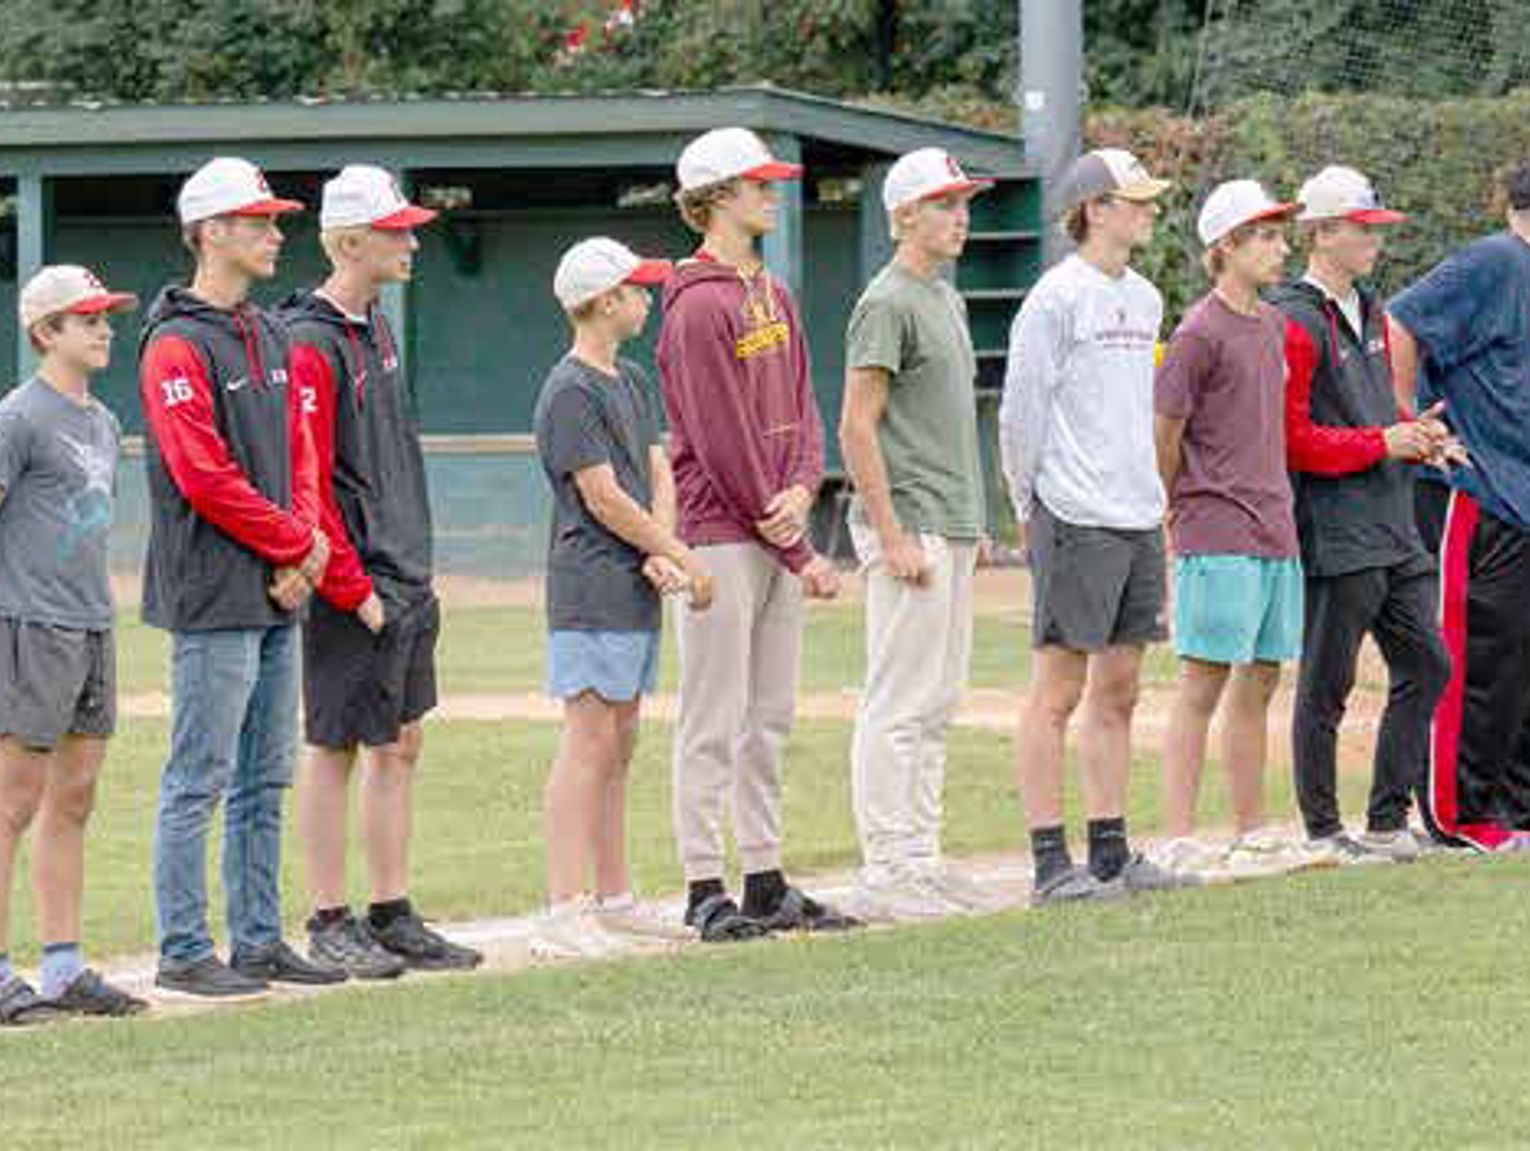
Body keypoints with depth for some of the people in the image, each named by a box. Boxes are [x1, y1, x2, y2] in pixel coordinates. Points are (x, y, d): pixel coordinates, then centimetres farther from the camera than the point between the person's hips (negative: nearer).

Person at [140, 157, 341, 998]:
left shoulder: (270, 338, 16)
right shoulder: (178, 346, -11)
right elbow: (204, 477, -17)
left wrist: (301, 556, -1)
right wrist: (296, 543, -10)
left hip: (279, 596, 9)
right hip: (213, 598, -9)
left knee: (264, 780, 12)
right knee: (199, 780, -6)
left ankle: (258, 940, 18)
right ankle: (184, 953, -2)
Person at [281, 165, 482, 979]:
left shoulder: (376, 329, 15)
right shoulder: (310, 345, -15)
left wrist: (414, 575, 18)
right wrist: (354, 589, -18)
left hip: (403, 583, 9)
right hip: (350, 589, -9)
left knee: (400, 744, 11)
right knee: (333, 749, -2)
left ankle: (392, 918, 17)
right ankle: (330, 925, 4)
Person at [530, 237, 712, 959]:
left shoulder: (632, 383, 17)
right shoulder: (571, 392, -12)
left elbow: (658, 477, 13)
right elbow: (604, 499, -15)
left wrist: (660, 555, -5)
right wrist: (684, 558, -8)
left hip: (635, 594, 9)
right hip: (591, 593, -9)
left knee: (618, 747, 13)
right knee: (588, 745, -12)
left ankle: (613, 899, 19)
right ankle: (563, 915, -15)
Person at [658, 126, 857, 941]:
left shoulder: (773, 294, 16)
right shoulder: (699, 307, -12)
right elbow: (723, 445, -15)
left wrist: (801, 490, -5)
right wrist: (799, 552, -13)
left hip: (779, 532, 9)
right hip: (721, 537, -9)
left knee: (770, 718, 12)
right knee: (714, 720, -5)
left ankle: (766, 881, 18)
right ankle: (704, 888, -3)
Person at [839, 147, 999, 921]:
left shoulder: (946, 299, 17)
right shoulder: (888, 303, -12)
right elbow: (857, 428, -17)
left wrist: (972, 523, 20)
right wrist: (893, 536, -21)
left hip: (951, 530, 10)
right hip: (909, 528, -10)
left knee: (937, 701, 12)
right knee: (900, 704, -9)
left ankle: (921, 862, 17)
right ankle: (885, 872, -8)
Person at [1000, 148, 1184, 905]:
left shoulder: (1144, 300, 16)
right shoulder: (1058, 298, -10)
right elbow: (1021, 413, -8)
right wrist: (1030, 509, -4)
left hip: (1139, 519, 8)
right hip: (1077, 522, -8)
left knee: (1118, 693, 10)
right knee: (1059, 691, -6)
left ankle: (1111, 853, 15)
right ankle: (1051, 863, -6)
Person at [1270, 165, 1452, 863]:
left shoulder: (1370, 315, 19)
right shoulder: (1294, 323, -11)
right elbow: (1292, 438, -16)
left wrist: (1415, 434, 7)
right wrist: (1384, 443, -15)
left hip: (1396, 533, 9)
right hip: (1336, 537, -9)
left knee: (1425, 669, 8)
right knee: (1326, 687, -1)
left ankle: (1387, 821, 16)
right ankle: (1322, 831, 7)